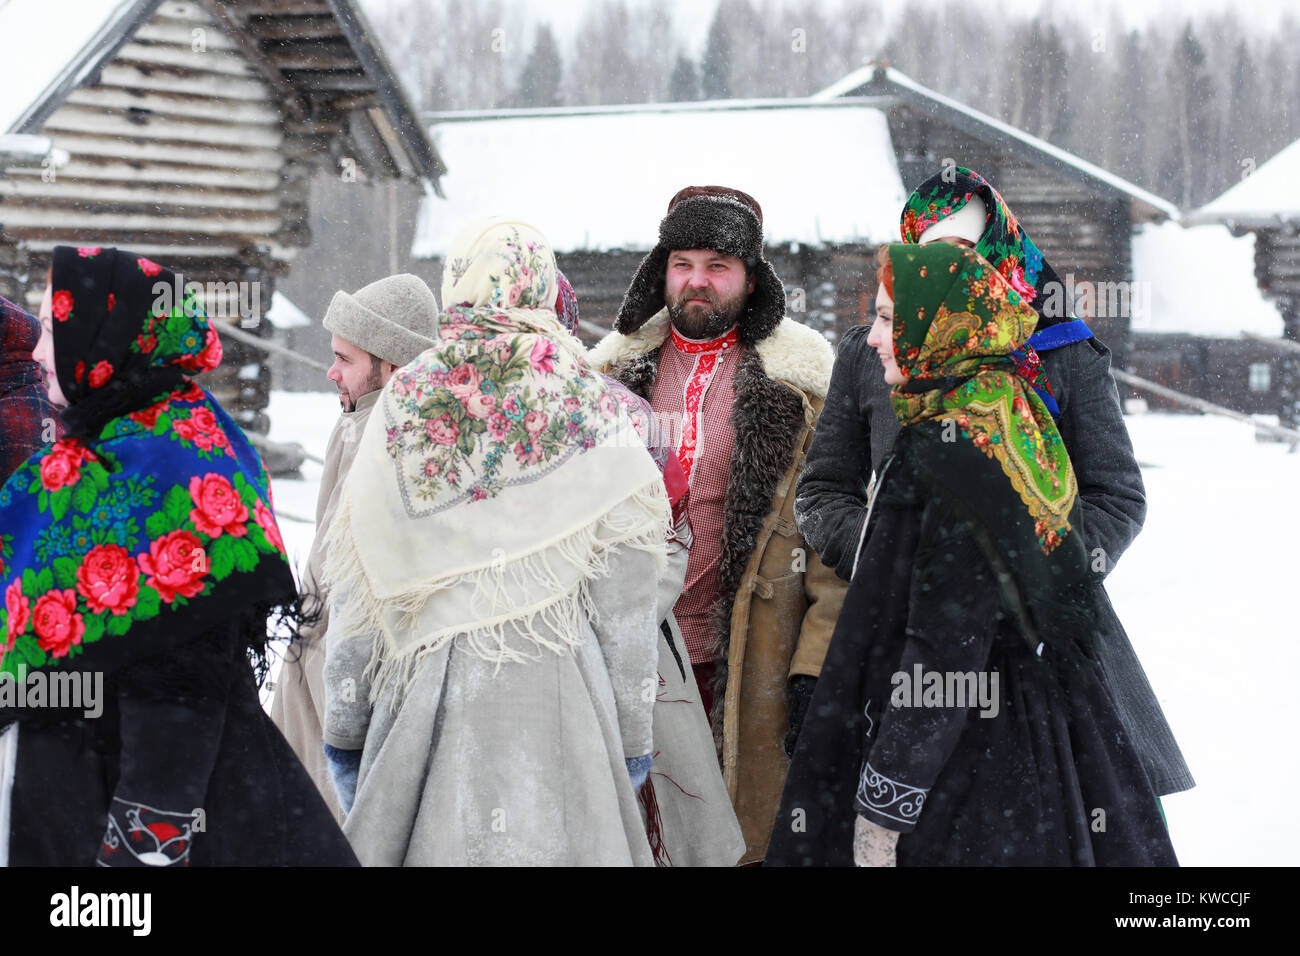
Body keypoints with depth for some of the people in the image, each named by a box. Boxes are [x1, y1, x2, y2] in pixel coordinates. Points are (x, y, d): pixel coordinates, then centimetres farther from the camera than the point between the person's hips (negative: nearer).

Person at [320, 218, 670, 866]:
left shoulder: (405, 405, 2)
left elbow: (357, 590, 4)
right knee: (545, 844, 4)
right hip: (556, 689, -1)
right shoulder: (589, 410, -1)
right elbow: (625, 598, 0)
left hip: (422, 690, 1)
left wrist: (345, 724, 11)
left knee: (426, 843, 7)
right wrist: (630, 732, 8)